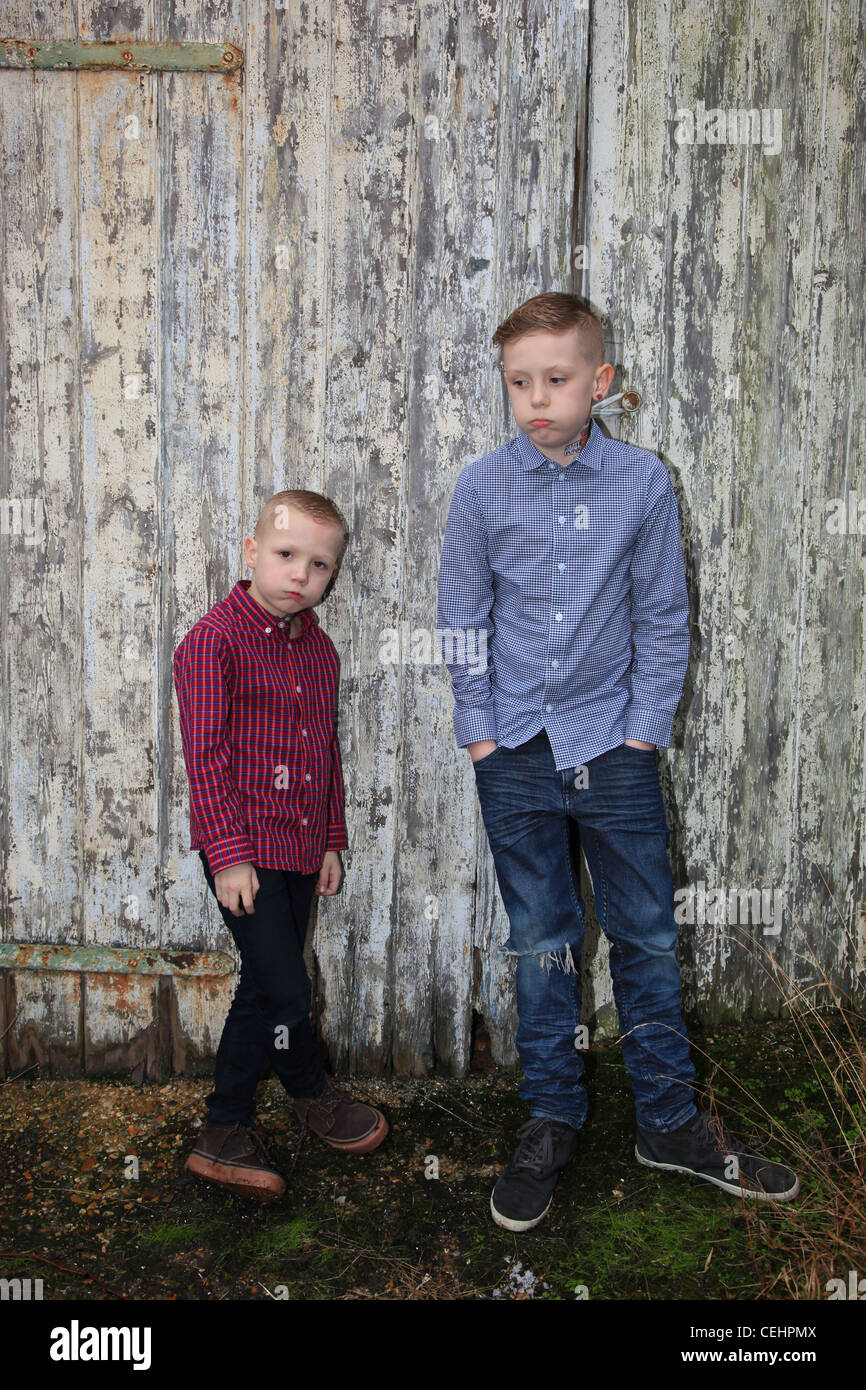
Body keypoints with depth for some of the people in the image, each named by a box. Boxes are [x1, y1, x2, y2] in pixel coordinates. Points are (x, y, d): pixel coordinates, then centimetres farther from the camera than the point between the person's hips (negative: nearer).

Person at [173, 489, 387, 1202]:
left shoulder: (319, 649, 10)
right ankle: (313, 1091, 20)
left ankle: (228, 1131, 29)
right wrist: (230, 852, -17)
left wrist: (332, 840, 16)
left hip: (300, 848, 7)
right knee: (285, 989, -7)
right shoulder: (215, 639, -11)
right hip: (242, 847, -7)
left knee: (264, 992, 14)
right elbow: (205, 754, -14)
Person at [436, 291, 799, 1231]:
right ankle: (551, 1119, 28)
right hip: (515, 752, 0)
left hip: (615, 743, 0)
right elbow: (462, 619, 3)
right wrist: (479, 730, -1)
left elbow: (663, 619, 3)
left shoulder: (645, 484, -2)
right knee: (540, 943, 11)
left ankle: (669, 1120, 27)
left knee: (647, 938, 9)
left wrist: (645, 726, -2)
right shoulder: (482, 487, -1)